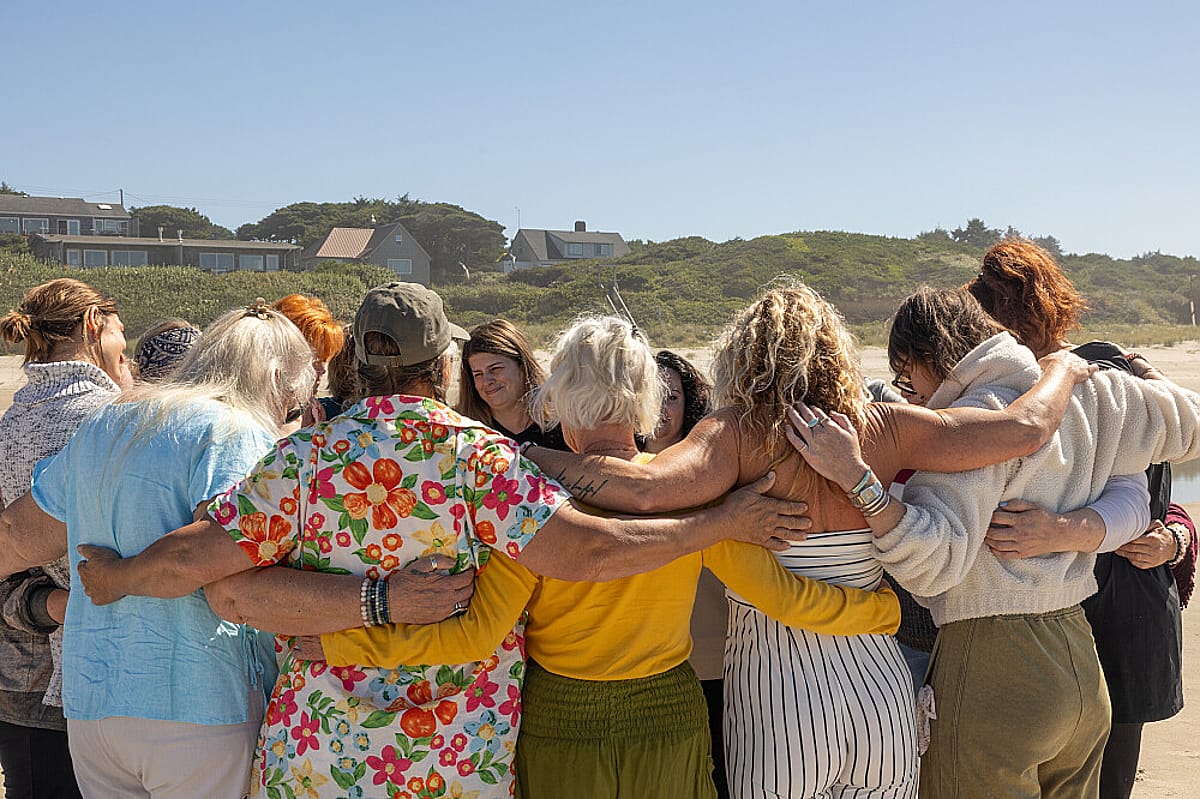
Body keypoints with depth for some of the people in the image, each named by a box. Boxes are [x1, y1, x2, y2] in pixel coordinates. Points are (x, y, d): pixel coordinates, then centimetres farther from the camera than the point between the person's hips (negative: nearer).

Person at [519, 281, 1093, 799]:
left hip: (778, 709, -3)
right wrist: (1062, 368, 14)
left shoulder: (738, 434, -15)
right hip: (880, 696, 3)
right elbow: (1025, 429, -6)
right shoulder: (884, 429, -5)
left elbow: (646, 489, -32)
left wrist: (531, 456, -19)